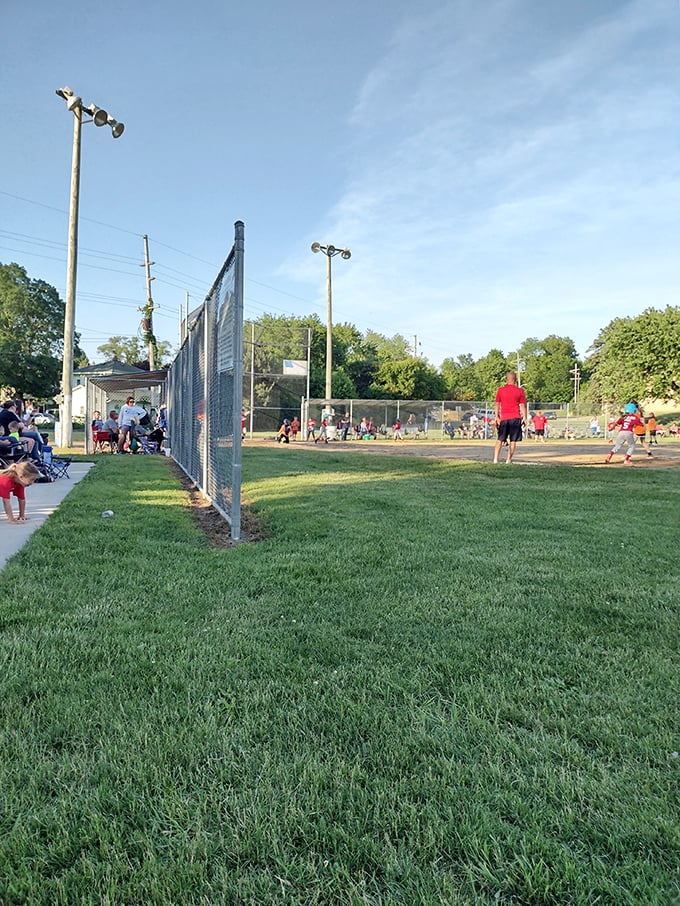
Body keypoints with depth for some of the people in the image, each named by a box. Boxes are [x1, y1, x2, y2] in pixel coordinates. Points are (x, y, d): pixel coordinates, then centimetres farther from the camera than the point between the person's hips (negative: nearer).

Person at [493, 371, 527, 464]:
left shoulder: (500, 390, 4)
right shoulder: (520, 391, 0)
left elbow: (497, 405, 4)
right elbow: (522, 406, 0)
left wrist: (497, 417, 7)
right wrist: (525, 418, 5)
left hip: (503, 418, 2)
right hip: (515, 418, -2)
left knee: (500, 440, 8)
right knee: (513, 440, 4)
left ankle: (495, 459, -1)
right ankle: (509, 460, 0)